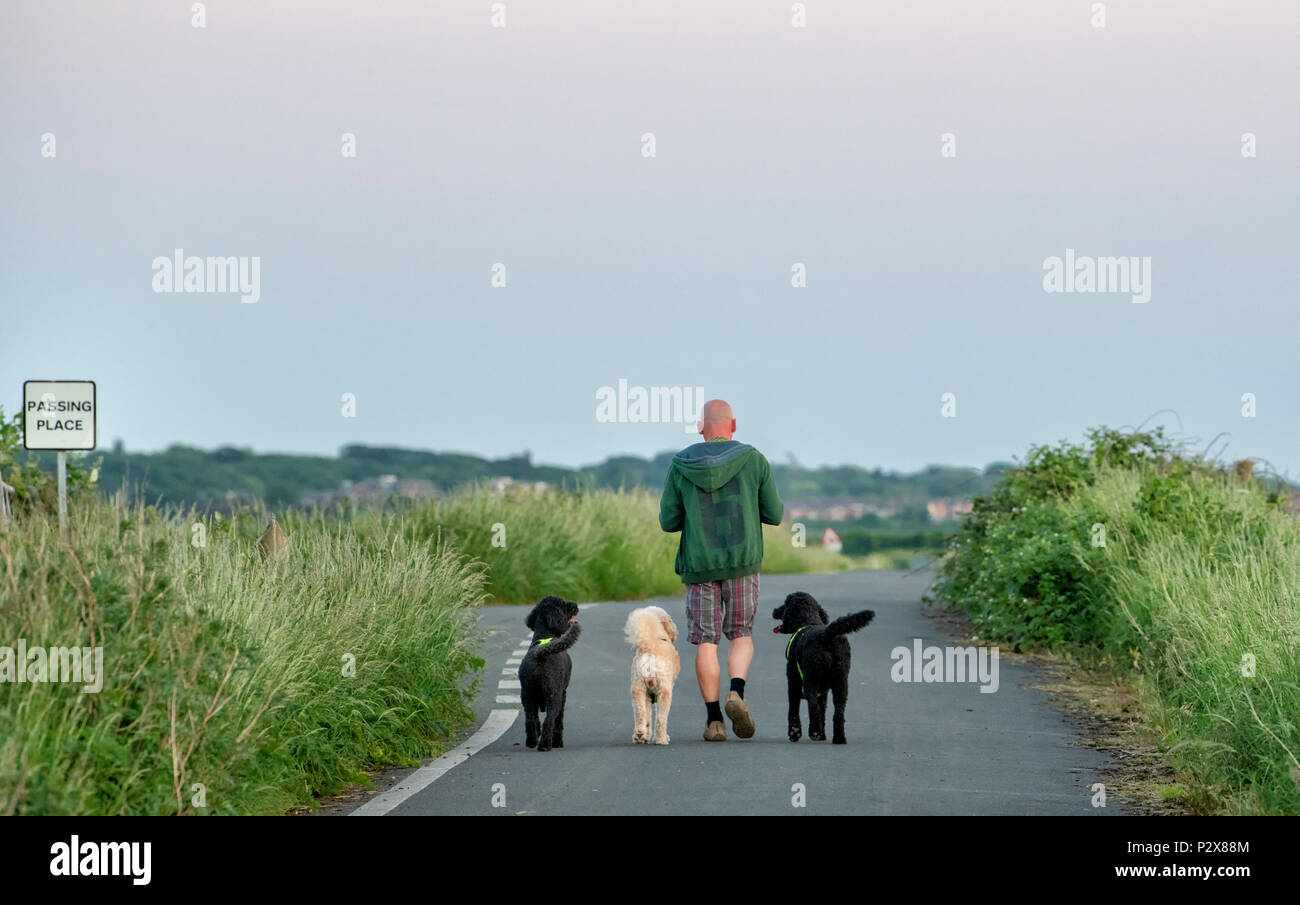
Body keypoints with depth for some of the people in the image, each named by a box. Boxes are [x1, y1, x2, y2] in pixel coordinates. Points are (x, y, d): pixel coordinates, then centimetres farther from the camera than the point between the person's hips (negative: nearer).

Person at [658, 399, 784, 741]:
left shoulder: (680, 466, -2)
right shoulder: (754, 460, -3)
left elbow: (668, 521, 1)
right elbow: (774, 515, 1)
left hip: (699, 564, 0)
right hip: (742, 561, 0)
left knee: (706, 641, 6)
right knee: (741, 635, 11)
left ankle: (714, 719, 2)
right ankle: (737, 693, -15)